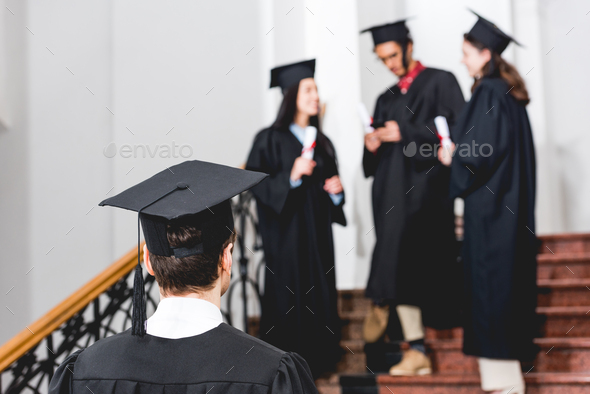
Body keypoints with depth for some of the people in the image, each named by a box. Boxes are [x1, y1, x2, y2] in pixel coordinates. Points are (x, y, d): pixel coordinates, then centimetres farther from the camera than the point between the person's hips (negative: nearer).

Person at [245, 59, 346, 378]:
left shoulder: (322, 142, 12)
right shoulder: (271, 139, -6)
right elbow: (256, 185, -12)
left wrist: (336, 190, -2)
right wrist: (291, 176, -23)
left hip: (318, 233, 6)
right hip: (286, 235, -6)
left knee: (319, 296, 7)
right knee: (287, 298, -3)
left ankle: (317, 361, 19)